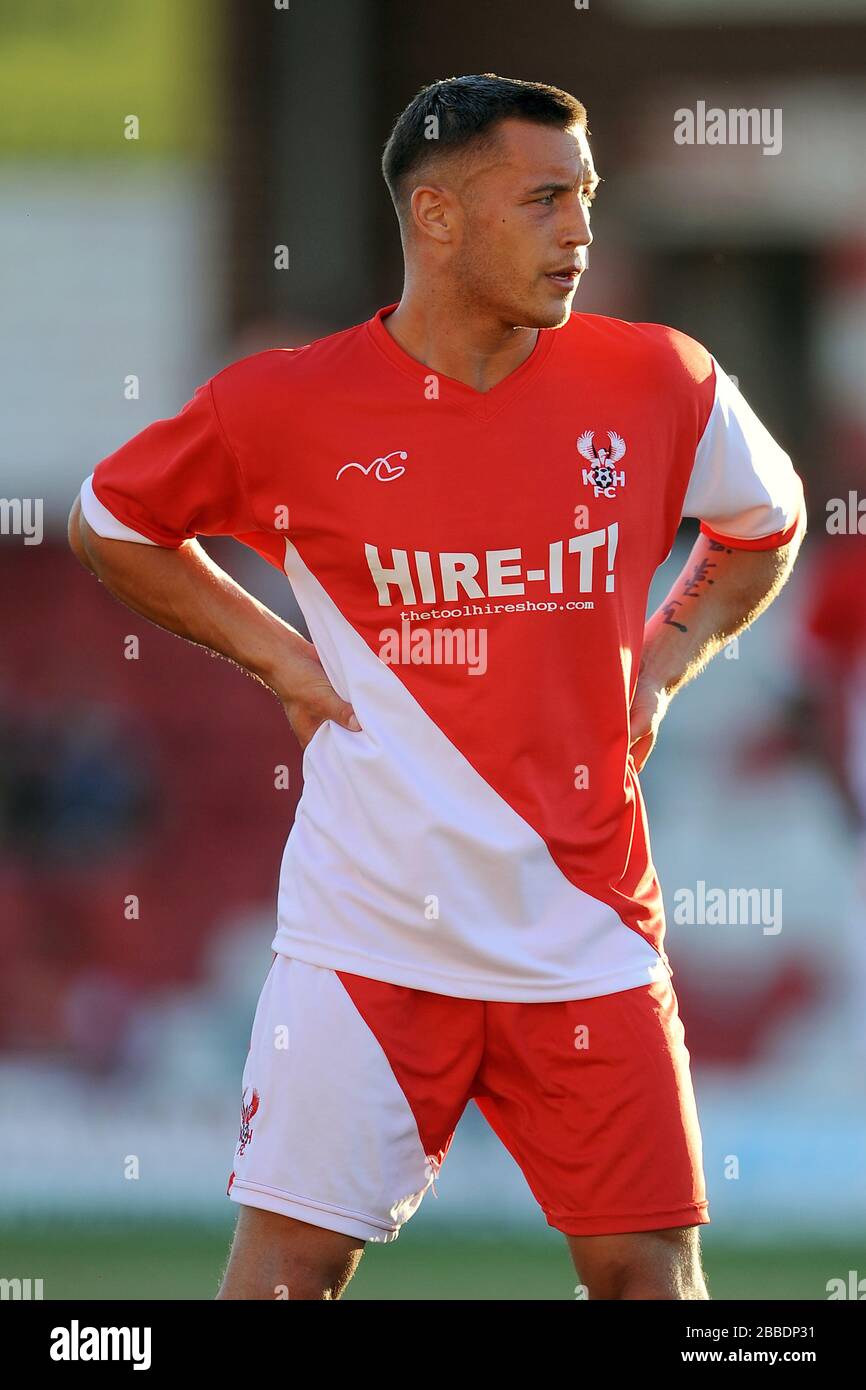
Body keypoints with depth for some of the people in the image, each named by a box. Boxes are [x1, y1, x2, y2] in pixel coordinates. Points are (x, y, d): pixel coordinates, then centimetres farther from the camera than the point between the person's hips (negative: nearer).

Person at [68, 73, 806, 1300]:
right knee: (290, 1263, -3)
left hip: (585, 930, 2)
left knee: (648, 1271, 1)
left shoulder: (658, 385, 0)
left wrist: (665, 661, 6)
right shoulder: (288, 406, -5)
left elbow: (767, 529, 21)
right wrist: (271, 650, 1)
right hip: (368, 934, -2)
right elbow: (109, 522, 12)